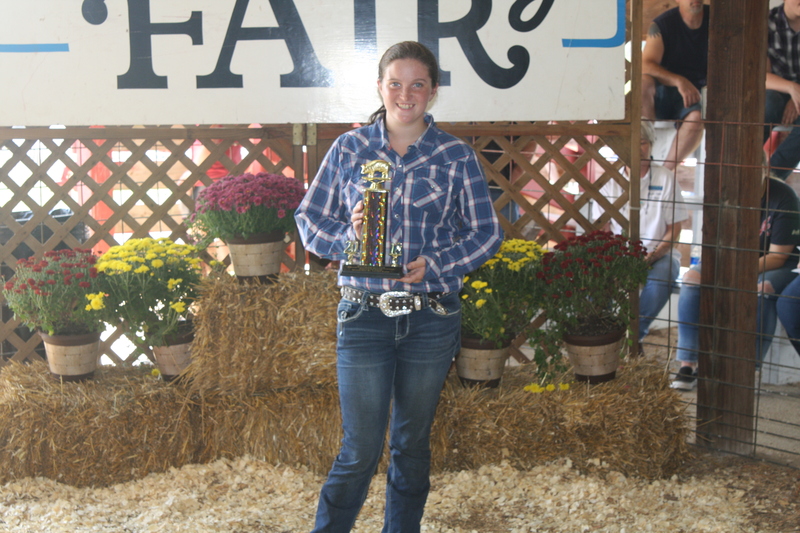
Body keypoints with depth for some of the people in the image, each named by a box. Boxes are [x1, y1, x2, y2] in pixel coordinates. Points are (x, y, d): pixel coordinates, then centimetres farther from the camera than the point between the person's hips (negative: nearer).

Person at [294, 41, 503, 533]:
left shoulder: (457, 156, 2)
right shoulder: (349, 149, 4)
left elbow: (487, 233, 3)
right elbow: (310, 221, 6)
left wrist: (436, 265, -12)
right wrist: (349, 234, -14)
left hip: (432, 319, 1)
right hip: (364, 316, -1)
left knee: (412, 443, 13)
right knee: (361, 449, -2)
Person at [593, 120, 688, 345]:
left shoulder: (665, 178, 3)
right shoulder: (611, 179, 8)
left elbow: (674, 229, 2)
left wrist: (653, 255, -15)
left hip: (659, 253, -1)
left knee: (661, 277, -36)